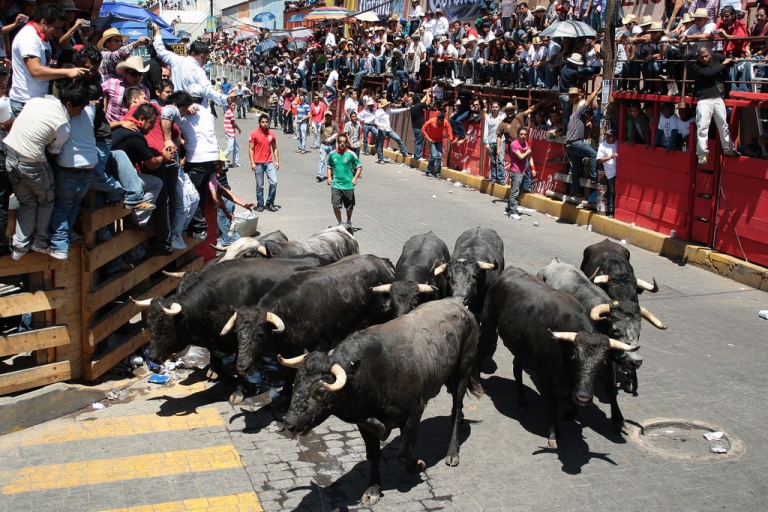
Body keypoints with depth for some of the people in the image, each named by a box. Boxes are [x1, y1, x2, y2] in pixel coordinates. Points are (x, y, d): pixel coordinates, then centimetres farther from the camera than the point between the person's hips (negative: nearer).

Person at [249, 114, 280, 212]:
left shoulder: (272, 134, 7)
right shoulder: (254, 134, -3)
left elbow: (274, 148, 13)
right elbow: (251, 149, -3)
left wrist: (277, 161, 5)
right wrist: (252, 163, -9)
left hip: (269, 162, 3)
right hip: (258, 163, -3)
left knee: (274, 182, -7)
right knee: (260, 185, 3)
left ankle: (270, 203, 8)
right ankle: (260, 204, 16)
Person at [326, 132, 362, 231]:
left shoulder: (351, 154, -5)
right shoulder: (332, 154, 3)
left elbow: (359, 166, 3)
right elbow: (329, 166, 19)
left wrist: (355, 178, -9)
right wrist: (329, 177, 4)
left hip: (348, 185, -1)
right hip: (336, 185, 1)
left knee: (349, 207, 9)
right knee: (336, 206, -9)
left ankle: (349, 222, 37)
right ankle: (340, 224, 12)